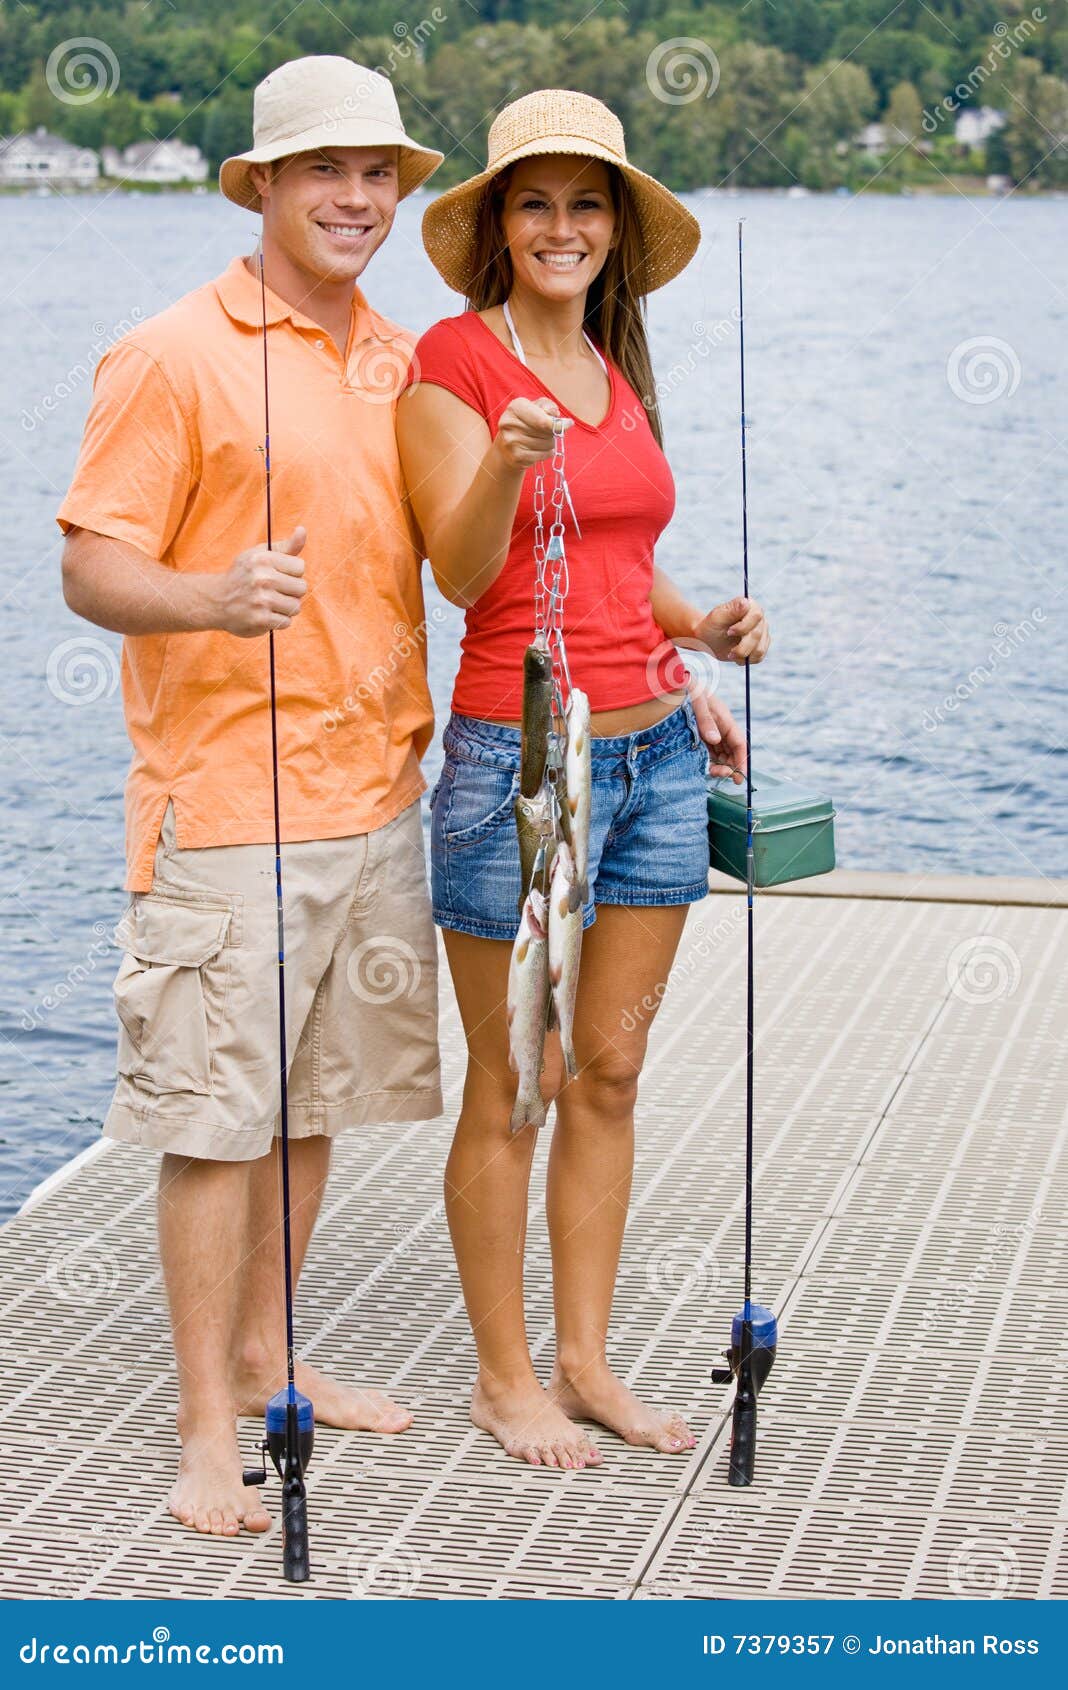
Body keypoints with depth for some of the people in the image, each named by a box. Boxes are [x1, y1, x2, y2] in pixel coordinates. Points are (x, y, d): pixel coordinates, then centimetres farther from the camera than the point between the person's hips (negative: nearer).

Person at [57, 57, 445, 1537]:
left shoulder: (403, 363, 13)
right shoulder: (175, 357, -7)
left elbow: (442, 551, 24)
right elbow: (92, 570, -12)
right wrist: (208, 598, -31)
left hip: (376, 795, 7)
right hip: (227, 799, -6)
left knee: (317, 1095, 15)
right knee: (218, 1110, -3)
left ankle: (265, 1352, 30)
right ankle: (208, 1428, 6)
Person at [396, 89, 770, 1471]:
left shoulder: (616, 368, 13)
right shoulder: (455, 357, -8)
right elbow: (461, 570, -17)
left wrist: (696, 633, 6)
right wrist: (504, 461, -34)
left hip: (653, 753, 7)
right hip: (519, 758, -7)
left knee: (610, 1074, 12)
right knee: (514, 1088, 3)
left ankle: (584, 1360, 23)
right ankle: (502, 1376, 17)